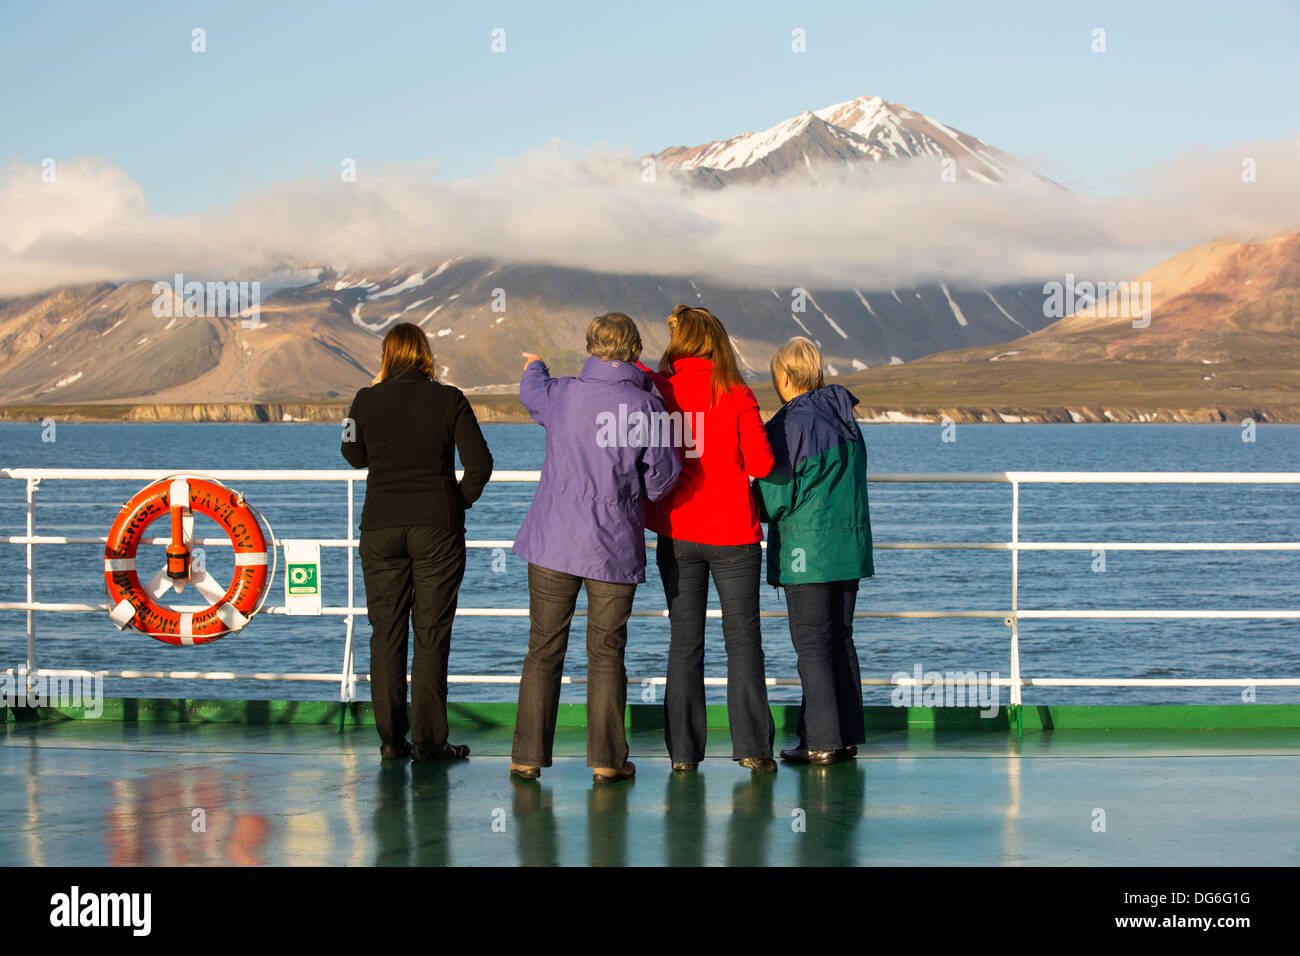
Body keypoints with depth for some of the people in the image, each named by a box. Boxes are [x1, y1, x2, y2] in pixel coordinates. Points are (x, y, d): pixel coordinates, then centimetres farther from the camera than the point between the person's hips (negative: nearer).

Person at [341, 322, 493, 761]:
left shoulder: (367, 400, -1)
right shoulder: (449, 400, -4)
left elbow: (353, 456, 14)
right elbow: (480, 462, -7)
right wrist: (458, 504, 6)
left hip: (380, 527, 1)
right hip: (437, 527, -1)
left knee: (386, 633, 8)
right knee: (431, 634, 2)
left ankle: (392, 738, 8)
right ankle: (428, 740, 1)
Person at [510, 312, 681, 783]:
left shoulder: (561, 395, -2)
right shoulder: (646, 406, -8)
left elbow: (531, 391, 22)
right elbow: (663, 476, -5)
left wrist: (534, 367, 46)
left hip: (553, 542, 1)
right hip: (616, 547, -1)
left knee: (544, 649, 7)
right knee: (606, 654, 5)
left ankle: (528, 756, 7)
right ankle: (606, 758, 5)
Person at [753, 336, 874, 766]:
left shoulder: (790, 425, -13)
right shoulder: (846, 420, 10)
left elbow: (776, 498, -12)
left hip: (807, 551, -7)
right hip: (850, 547, 7)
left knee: (811, 644, -2)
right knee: (840, 639, 12)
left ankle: (821, 741, -3)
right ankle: (848, 735, 14)